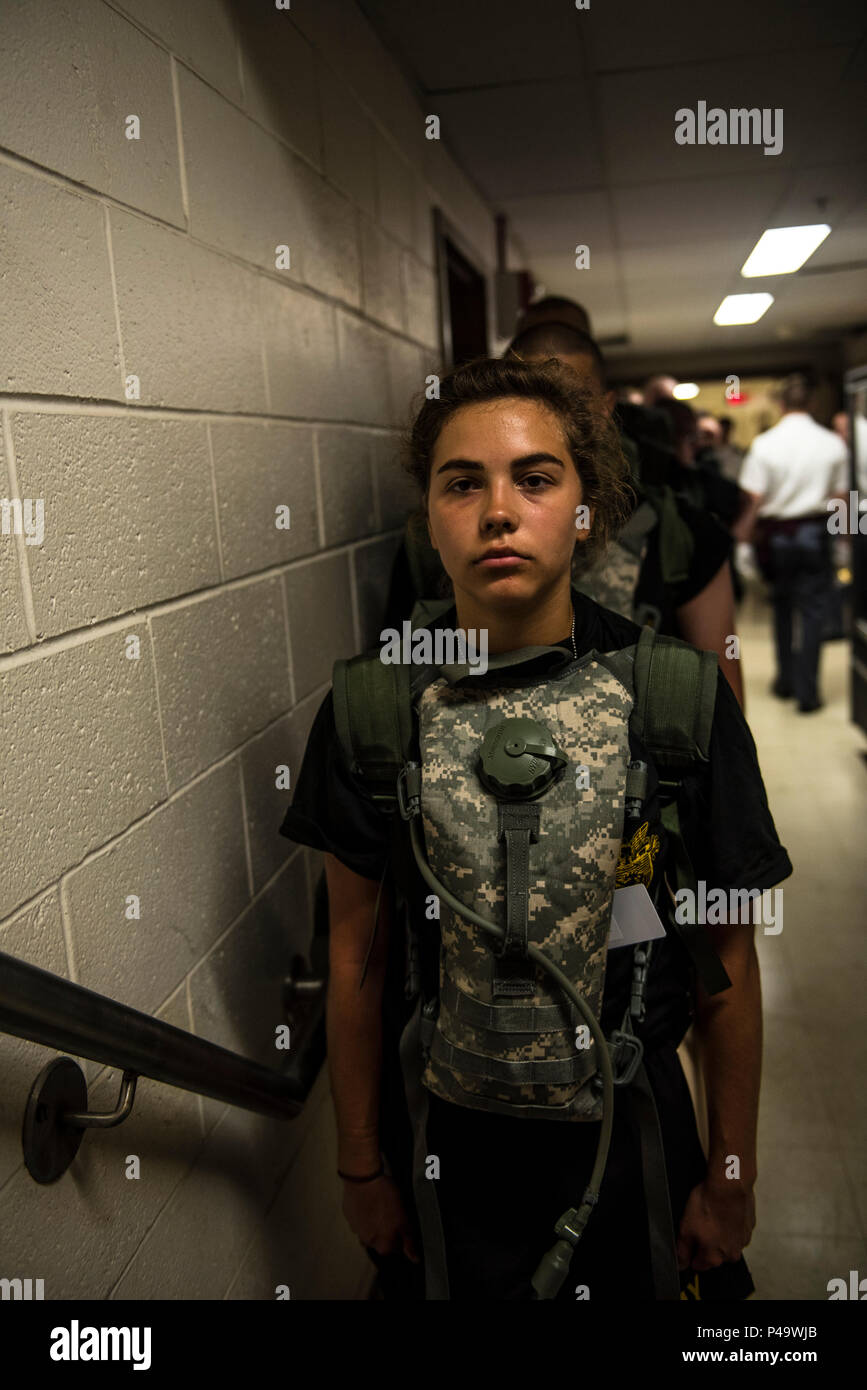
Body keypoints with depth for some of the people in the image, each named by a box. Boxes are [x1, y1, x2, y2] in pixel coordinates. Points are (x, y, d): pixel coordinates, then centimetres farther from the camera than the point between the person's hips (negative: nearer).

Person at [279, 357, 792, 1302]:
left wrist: (733, 1176, 1)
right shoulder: (371, 706, -12)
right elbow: (357, 955, -4)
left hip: (630, 1132, 0)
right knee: (440, 1288, 23)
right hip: (442, 1139, 1)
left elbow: (727, 959, -6)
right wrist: (361, 1165, 3)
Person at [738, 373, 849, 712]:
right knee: (812, 612, 3)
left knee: (782, 607, 17)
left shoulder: (764, 443, -7)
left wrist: (745, 531, 3)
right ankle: (807, 692, 2)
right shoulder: (833, 443, -3)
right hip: (815, 532, 0)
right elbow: (841, 495, 1)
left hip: (776, 533, 1)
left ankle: (786, 680, 26)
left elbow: (756, 498, -10)